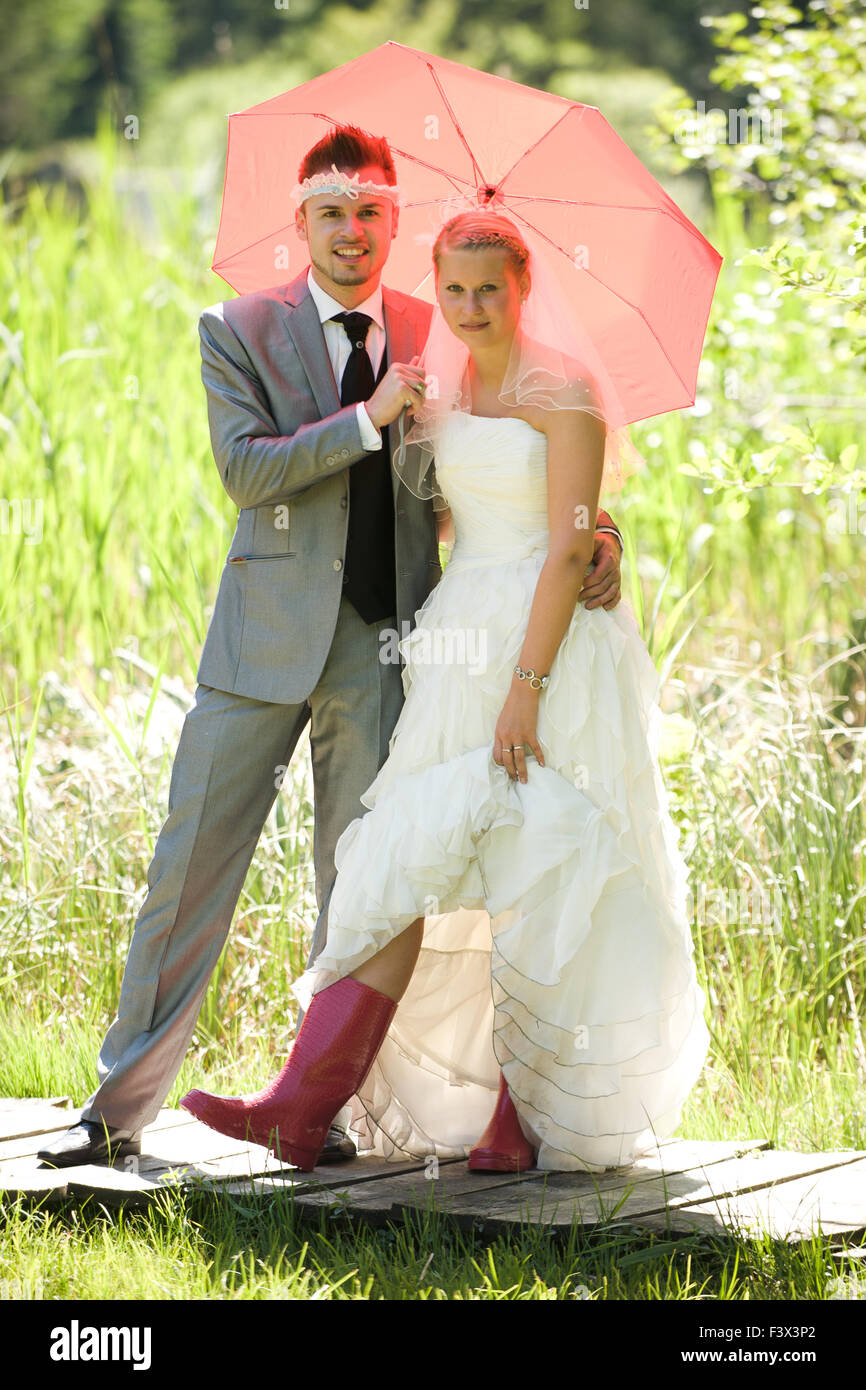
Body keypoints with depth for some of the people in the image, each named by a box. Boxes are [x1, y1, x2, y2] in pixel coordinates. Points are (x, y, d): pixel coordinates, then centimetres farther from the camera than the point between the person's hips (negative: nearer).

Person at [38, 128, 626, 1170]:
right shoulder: (239, 331, 2)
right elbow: (243, 468, -10)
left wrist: (598, 534, -7)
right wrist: (369, 419, -16)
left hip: (386, 645, 2)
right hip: (267, 639, -2)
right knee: (191, 866, 0)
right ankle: (122, 1107, 7)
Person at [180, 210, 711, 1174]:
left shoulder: (564, 392, -8)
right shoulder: (439, 390, 13)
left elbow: (569, 548, -15)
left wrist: (527, 684, -21)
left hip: (551, 648, -6)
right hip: (460, 643, 6)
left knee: (538, 887, -2)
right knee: (405, 866, -3)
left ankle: (530, 1119, 8)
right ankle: (305, 1105, -12)